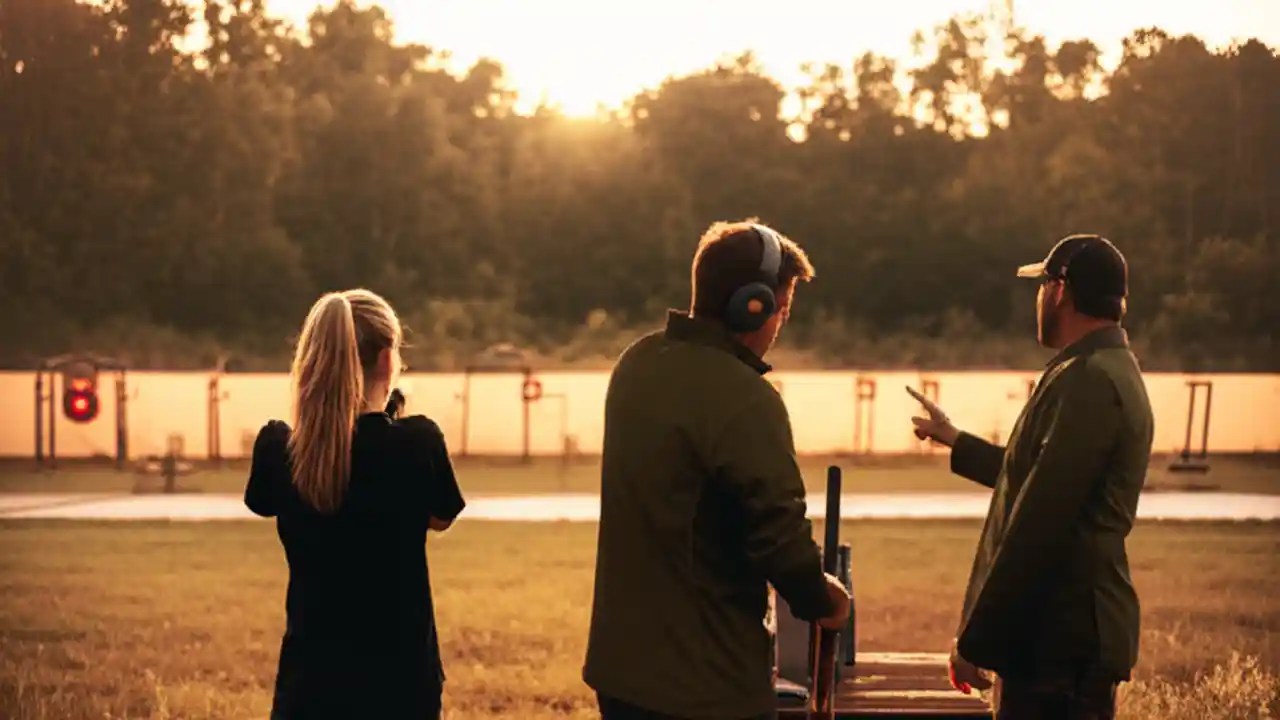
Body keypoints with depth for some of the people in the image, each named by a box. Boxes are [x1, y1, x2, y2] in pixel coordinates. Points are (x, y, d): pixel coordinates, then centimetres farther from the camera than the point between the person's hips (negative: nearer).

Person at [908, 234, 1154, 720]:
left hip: (1061, 642, -10)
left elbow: (1036, 524, -23)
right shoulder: (1112, 370, 16)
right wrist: (955, 441, 41)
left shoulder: (1087, 381, -18)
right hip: (1072, 631, 10)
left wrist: (974, 640, -19)